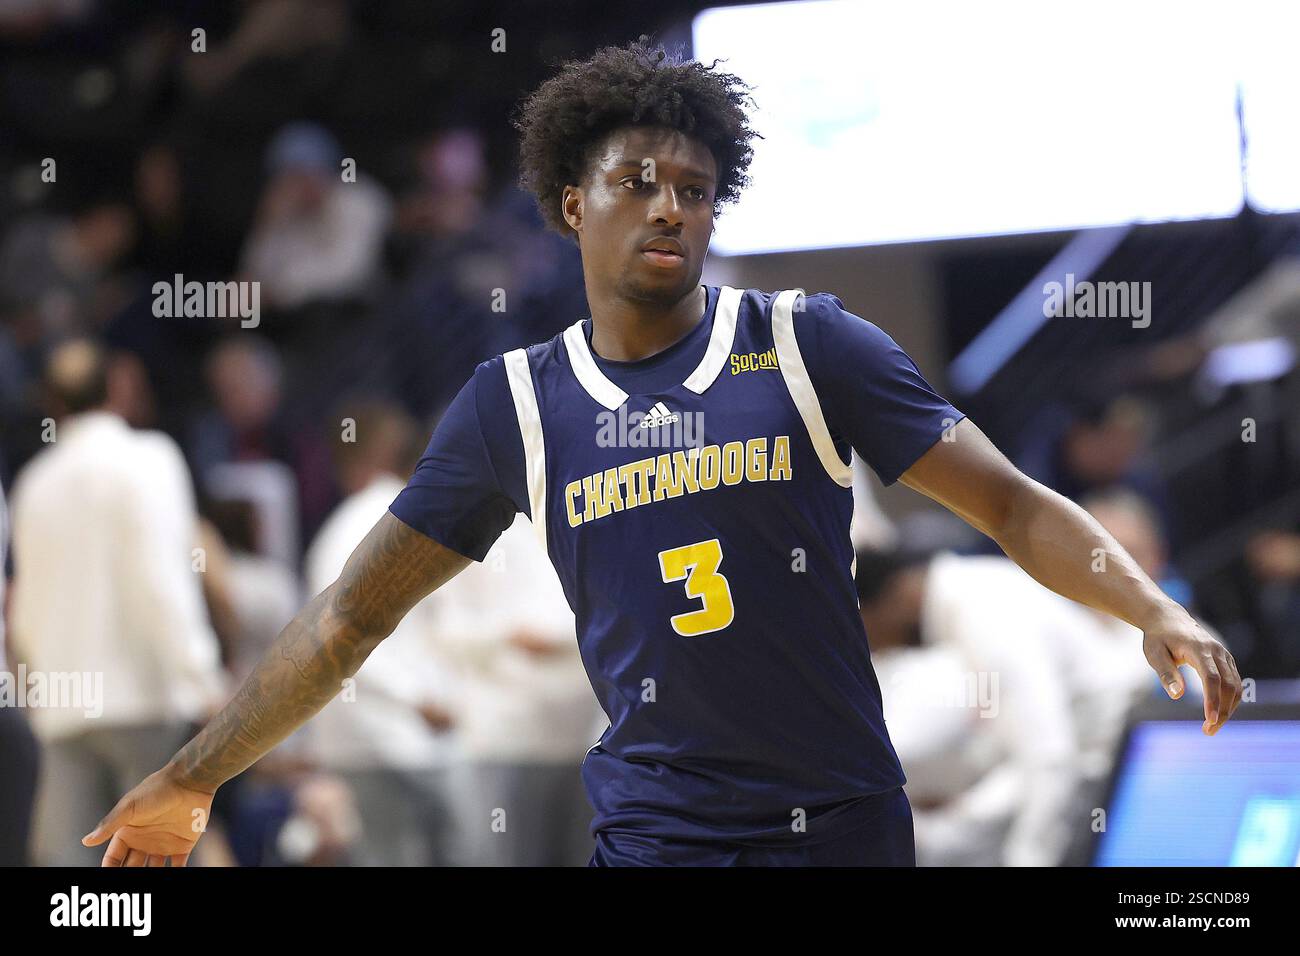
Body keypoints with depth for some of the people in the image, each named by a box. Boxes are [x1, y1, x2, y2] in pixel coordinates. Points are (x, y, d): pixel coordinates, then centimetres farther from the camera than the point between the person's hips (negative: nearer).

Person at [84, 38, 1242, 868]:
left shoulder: (808, 346, 0)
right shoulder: (515, 403, 5)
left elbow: (1010, 503, 0)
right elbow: (354, 612, 10)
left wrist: (1155, 610, -16)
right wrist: (190, 782, 11)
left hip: (843, 822, 0)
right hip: (654, 831, 1)